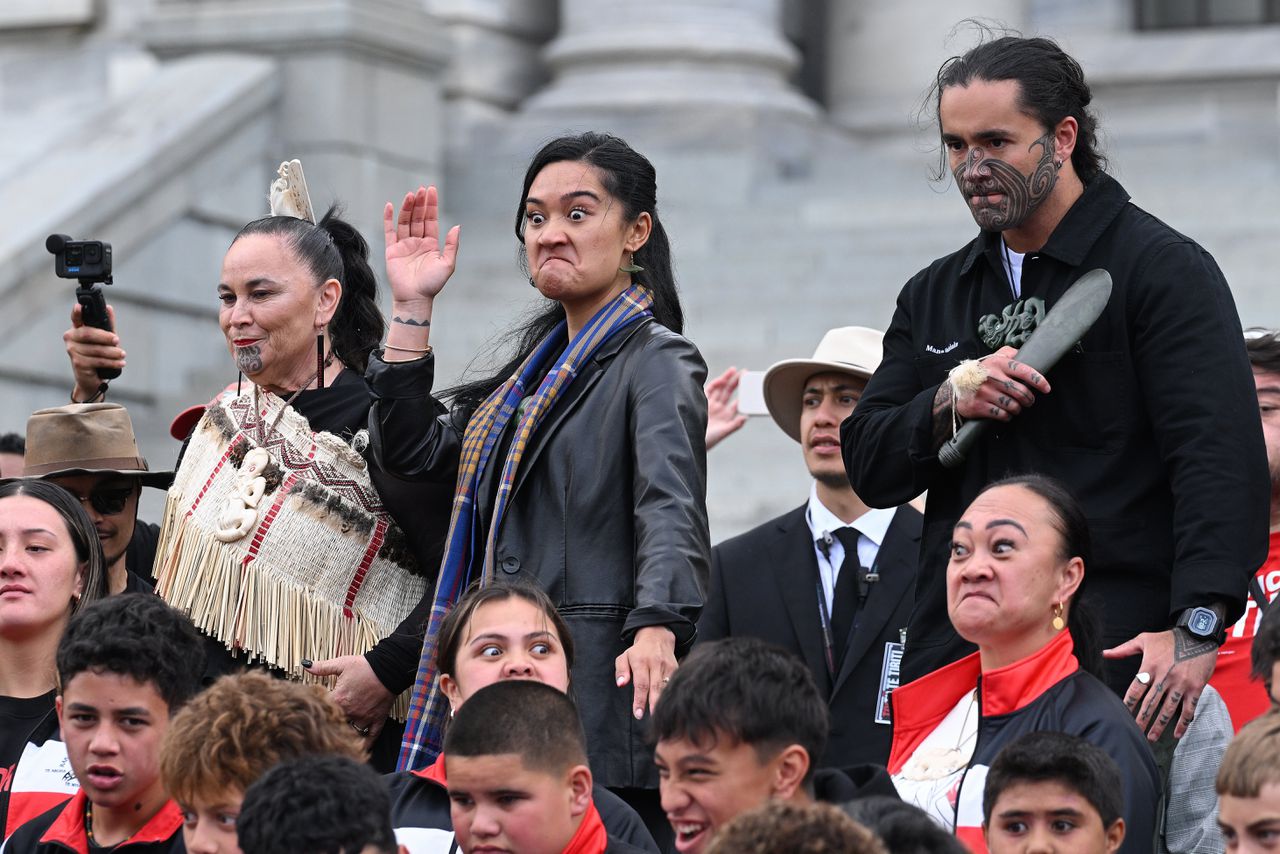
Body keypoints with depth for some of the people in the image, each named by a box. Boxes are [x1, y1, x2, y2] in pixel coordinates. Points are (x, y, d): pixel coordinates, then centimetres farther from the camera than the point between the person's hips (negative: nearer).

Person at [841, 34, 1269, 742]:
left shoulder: (1164, 270, -2)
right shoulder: (933, 295, 19)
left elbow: (1220, 459, -13)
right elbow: (866, 465, 16)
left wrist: (1197, 628, -26)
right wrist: (948, 405, -6)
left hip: (1112, 655, -5)